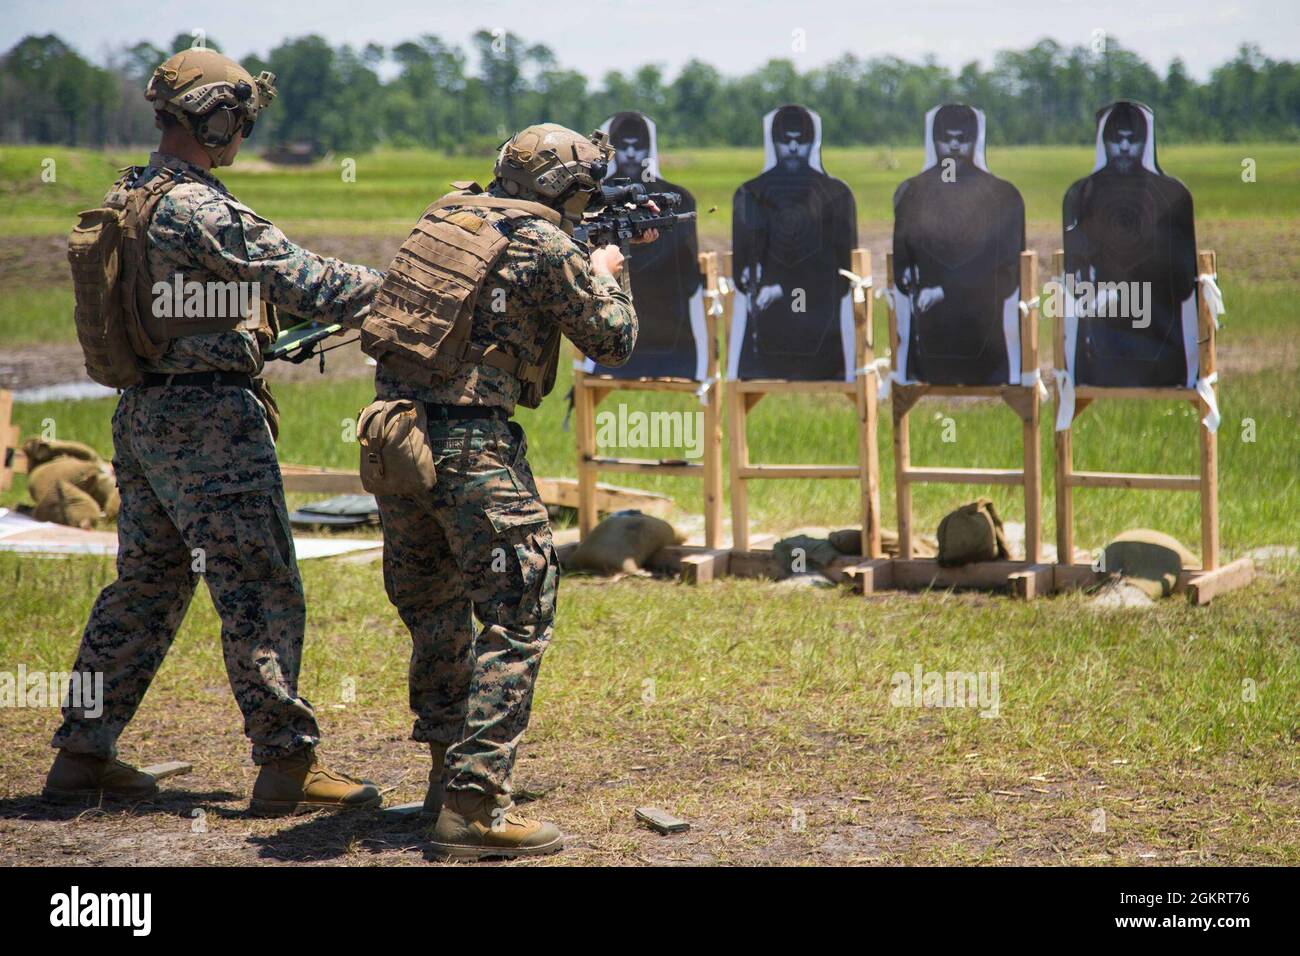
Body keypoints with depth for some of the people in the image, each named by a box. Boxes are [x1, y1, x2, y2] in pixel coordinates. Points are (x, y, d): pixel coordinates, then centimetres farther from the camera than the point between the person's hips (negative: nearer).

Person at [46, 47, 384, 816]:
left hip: (144, 418, 9)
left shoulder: (129, 198, 11)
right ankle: (288, 764, -2)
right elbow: (308, 285, -18)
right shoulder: (200, 210, -18)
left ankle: (82, 754, 18)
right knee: (261, 591, -4)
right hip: (210, 420, -9)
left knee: (147, 587, 16)